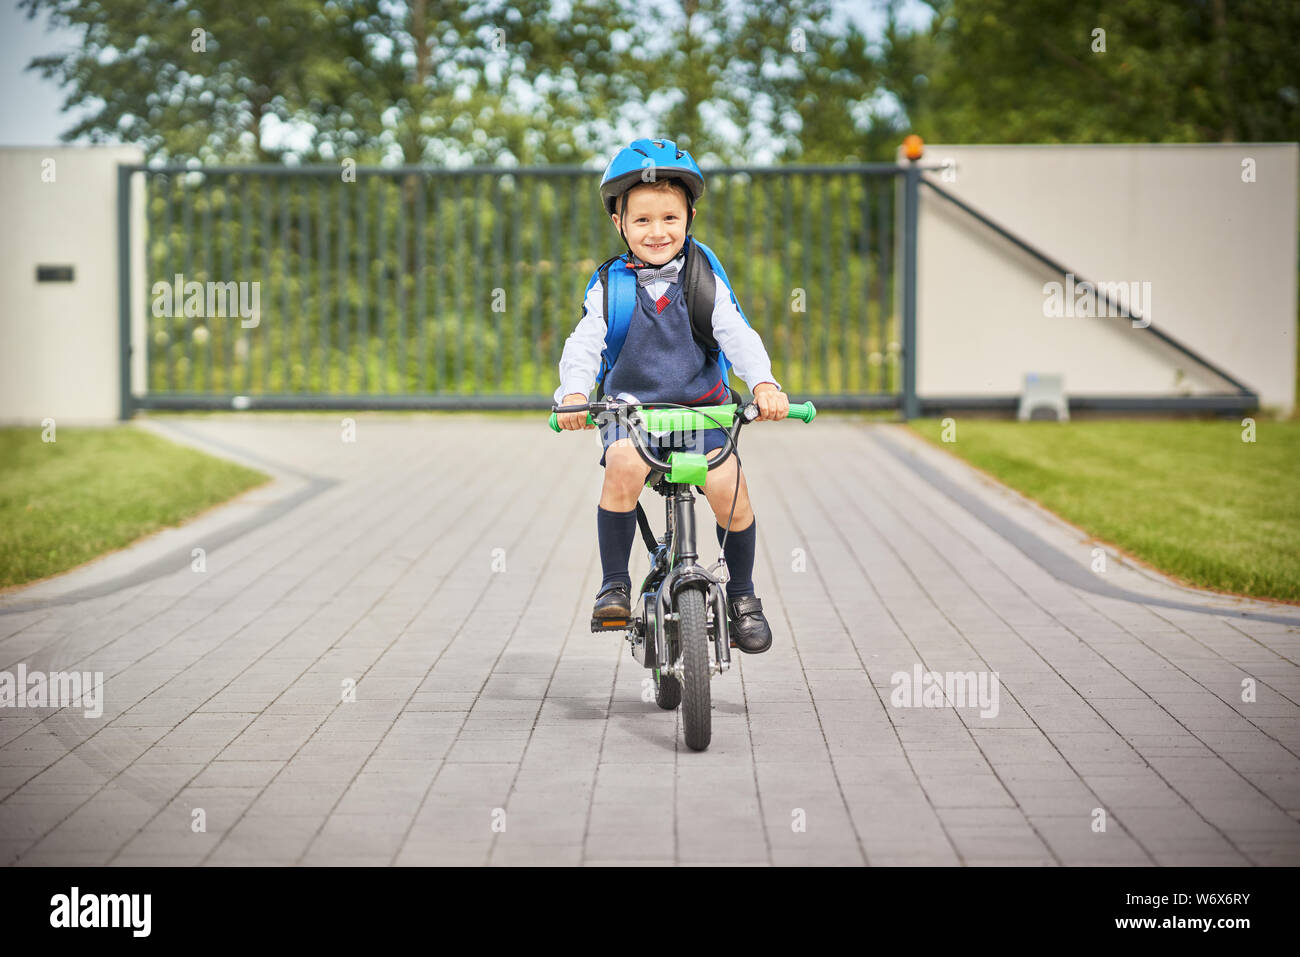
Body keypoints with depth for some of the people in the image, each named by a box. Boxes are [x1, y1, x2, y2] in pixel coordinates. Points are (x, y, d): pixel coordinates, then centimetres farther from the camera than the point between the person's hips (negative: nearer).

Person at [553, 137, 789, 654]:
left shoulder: (704, 279, 1)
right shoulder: (610, 286, -1)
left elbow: (737, 334, -8)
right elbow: (584, 344, -11)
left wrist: (764, 383, -27)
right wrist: (573, 393, -31)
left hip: (702, 407, 1)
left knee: (727, 489, -19)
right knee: (623, 468, -31)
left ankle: (741, 593, 5)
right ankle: (614, 583, -16)